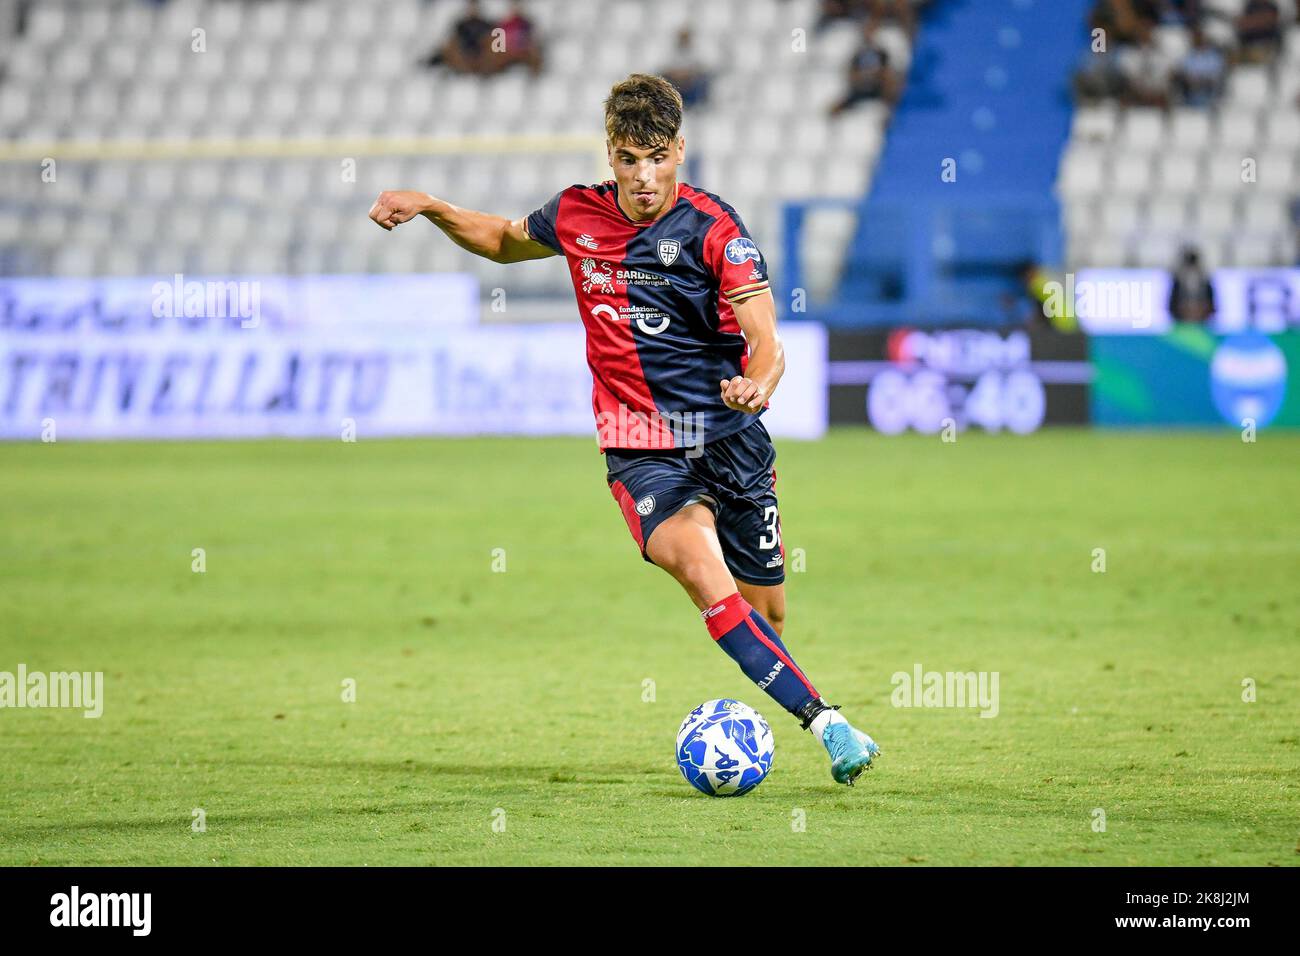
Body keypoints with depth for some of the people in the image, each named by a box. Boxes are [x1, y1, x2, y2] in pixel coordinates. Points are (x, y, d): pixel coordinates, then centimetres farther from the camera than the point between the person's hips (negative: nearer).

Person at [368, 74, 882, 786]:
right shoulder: (576, 217, 2)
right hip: (640, 452, 0)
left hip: (731, 440, 0)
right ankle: (829, 726, -33)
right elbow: (505, 241, 26)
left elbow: (766, 343, -20)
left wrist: (757, 385, -42)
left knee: (766, 613, 6)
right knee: (703, 572, -27)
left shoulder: (713, 228, -10)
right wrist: (427, 207, 11)